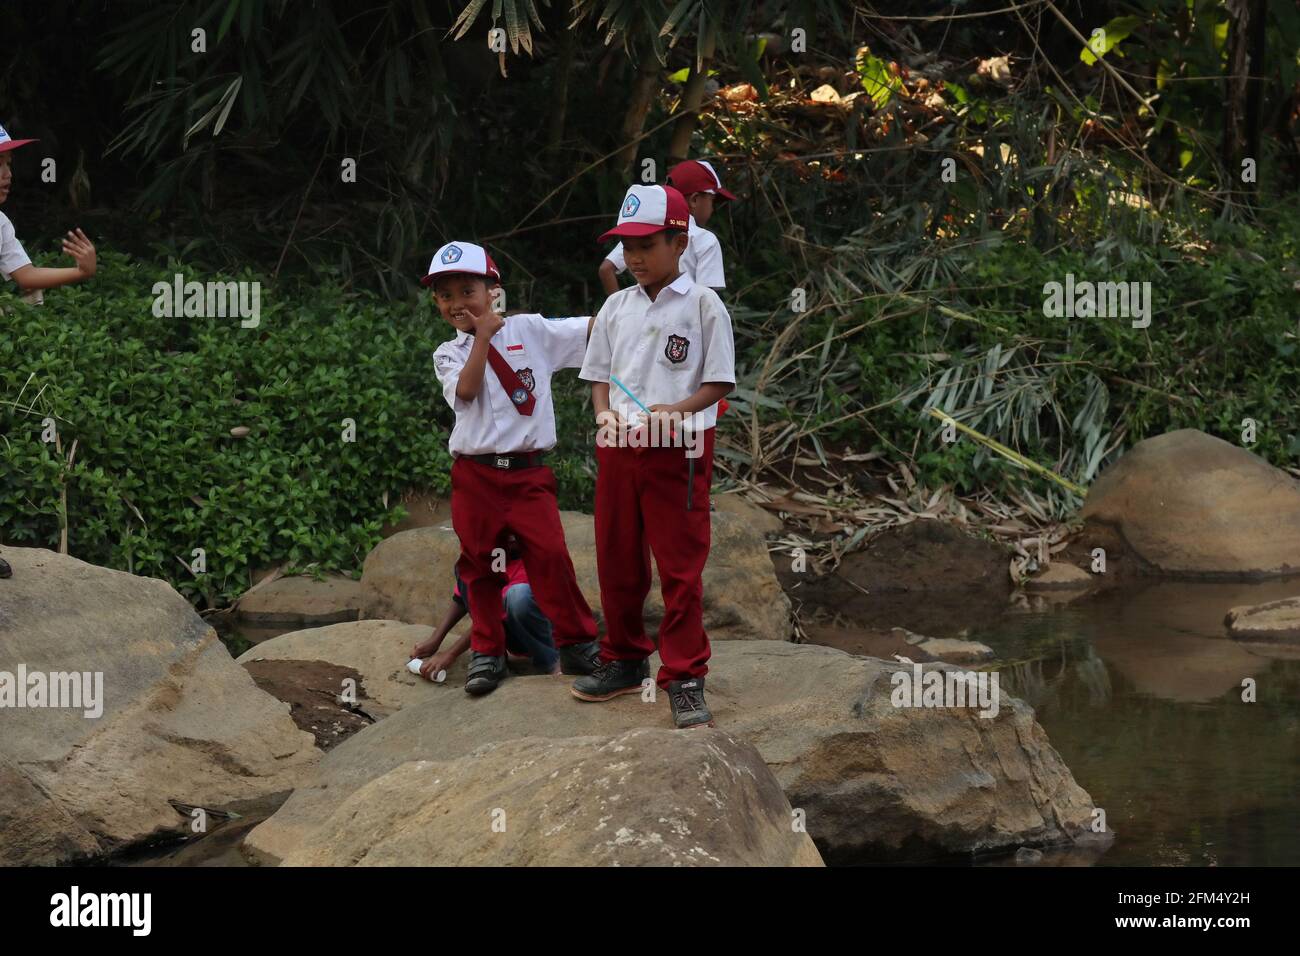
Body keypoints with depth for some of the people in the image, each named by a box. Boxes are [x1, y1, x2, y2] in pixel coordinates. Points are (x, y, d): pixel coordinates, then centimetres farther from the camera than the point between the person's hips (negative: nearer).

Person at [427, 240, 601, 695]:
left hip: (528, 471, -1)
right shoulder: (449, 354, 6)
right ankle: (486, 652, 20)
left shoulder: (529, 329, 4)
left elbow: (593, 329, 2)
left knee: (550, 554, -9)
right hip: (474, 474, 2)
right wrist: (482, 336, -9)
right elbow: (466, 390, -14)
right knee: (479, 564, 8)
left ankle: (577, 643, 5)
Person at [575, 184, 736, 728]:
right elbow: (599, 374, 15)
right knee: (616, 560, 12)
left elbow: (719, 382, -5)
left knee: (681, 565, -3)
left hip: (679, 449, -5)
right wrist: (604, 412, -6)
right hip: (617, 447, 5)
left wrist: (677, 410, -21)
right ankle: (624, 661, 27)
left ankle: (685, 678, 3)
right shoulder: (616, 307, 10)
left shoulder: (703, 306, -4)